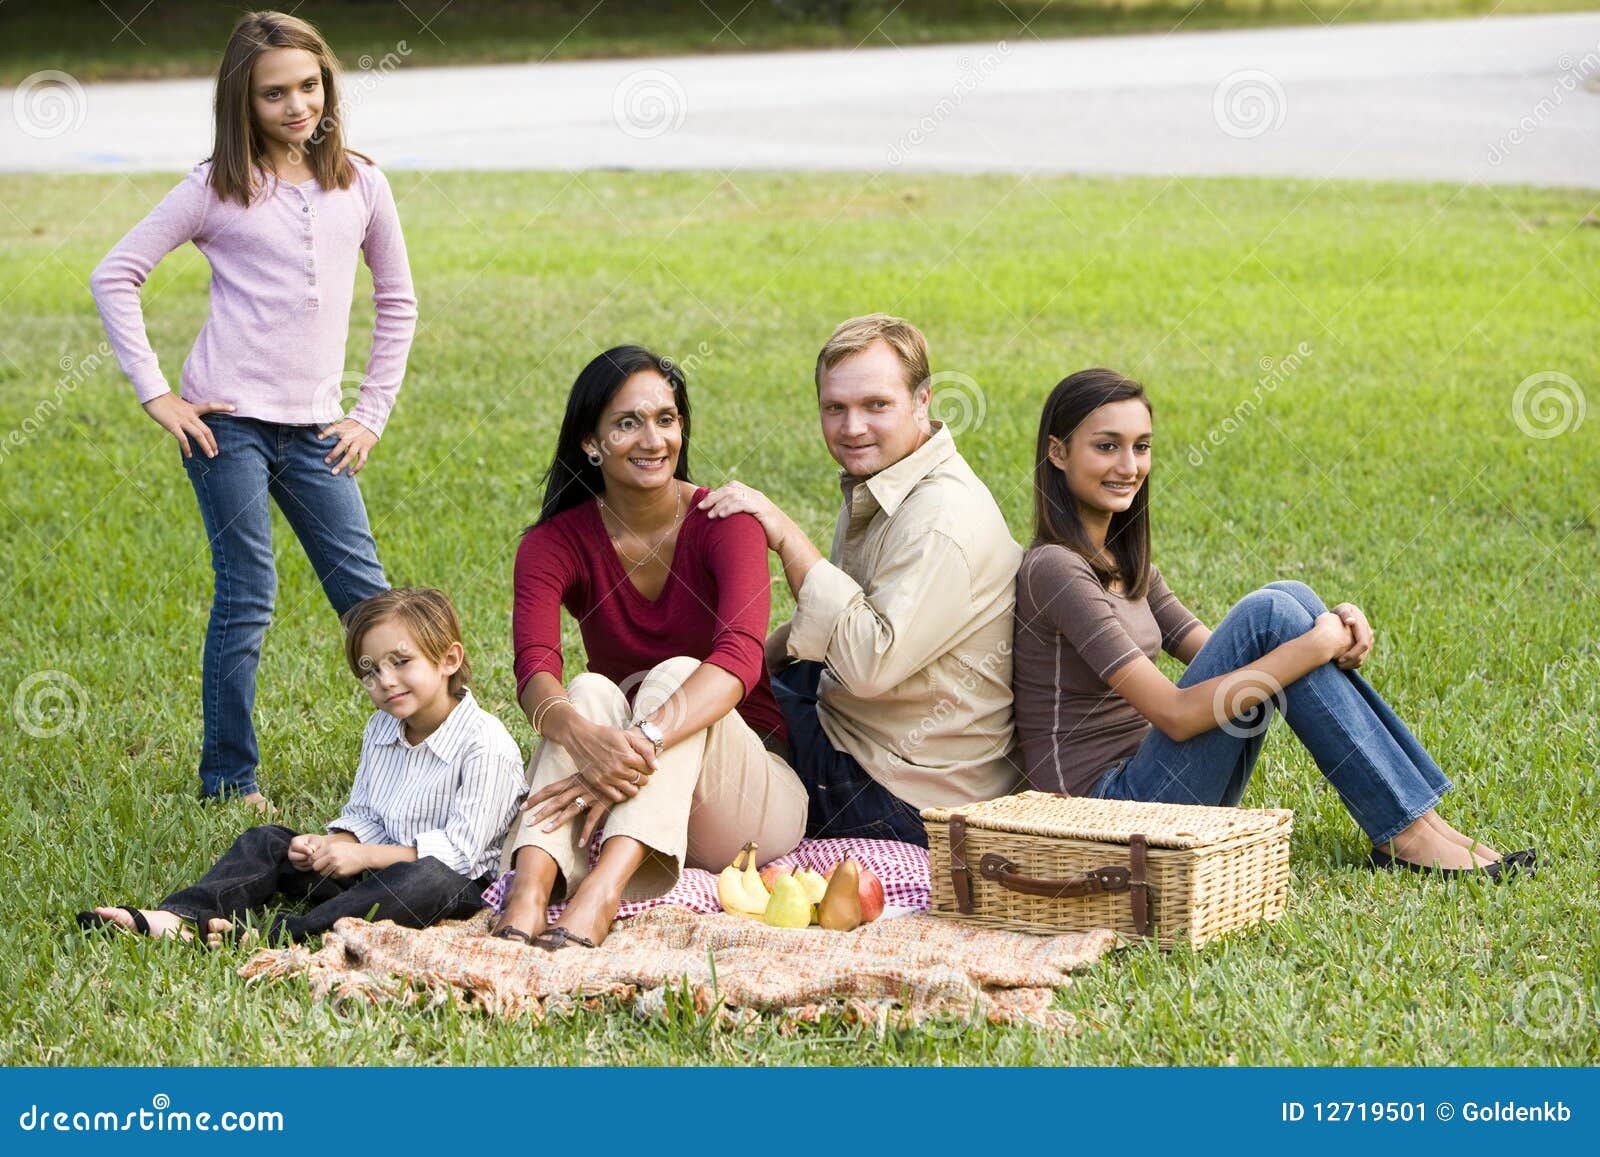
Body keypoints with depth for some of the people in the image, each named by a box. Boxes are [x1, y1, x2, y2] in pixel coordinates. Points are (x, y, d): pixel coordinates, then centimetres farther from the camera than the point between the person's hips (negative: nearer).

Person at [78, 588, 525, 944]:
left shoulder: (486, 745, -15)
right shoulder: (380, 730, 10)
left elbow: (462, 846, -19)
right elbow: (362, 817, 13)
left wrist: (364, 855, -20)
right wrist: (331, 846, -11)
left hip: (460, 884, -8)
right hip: (379, 872, 8)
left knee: (429, 880, -42)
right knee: (267, 842, -3)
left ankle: (280, 935, -51)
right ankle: (178, 917, -27)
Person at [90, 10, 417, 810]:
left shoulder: (359, 186, 7)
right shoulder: (217, 192, -2)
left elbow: (397, 302, 18)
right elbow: (114, 277, 0)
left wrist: (372, 413, 10)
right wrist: (155, 393, -5)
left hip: (314, 431, 3)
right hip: (228, 422, -3)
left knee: (364, 593, 2)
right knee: (246, 600, -2)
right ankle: (228, 781, 7)